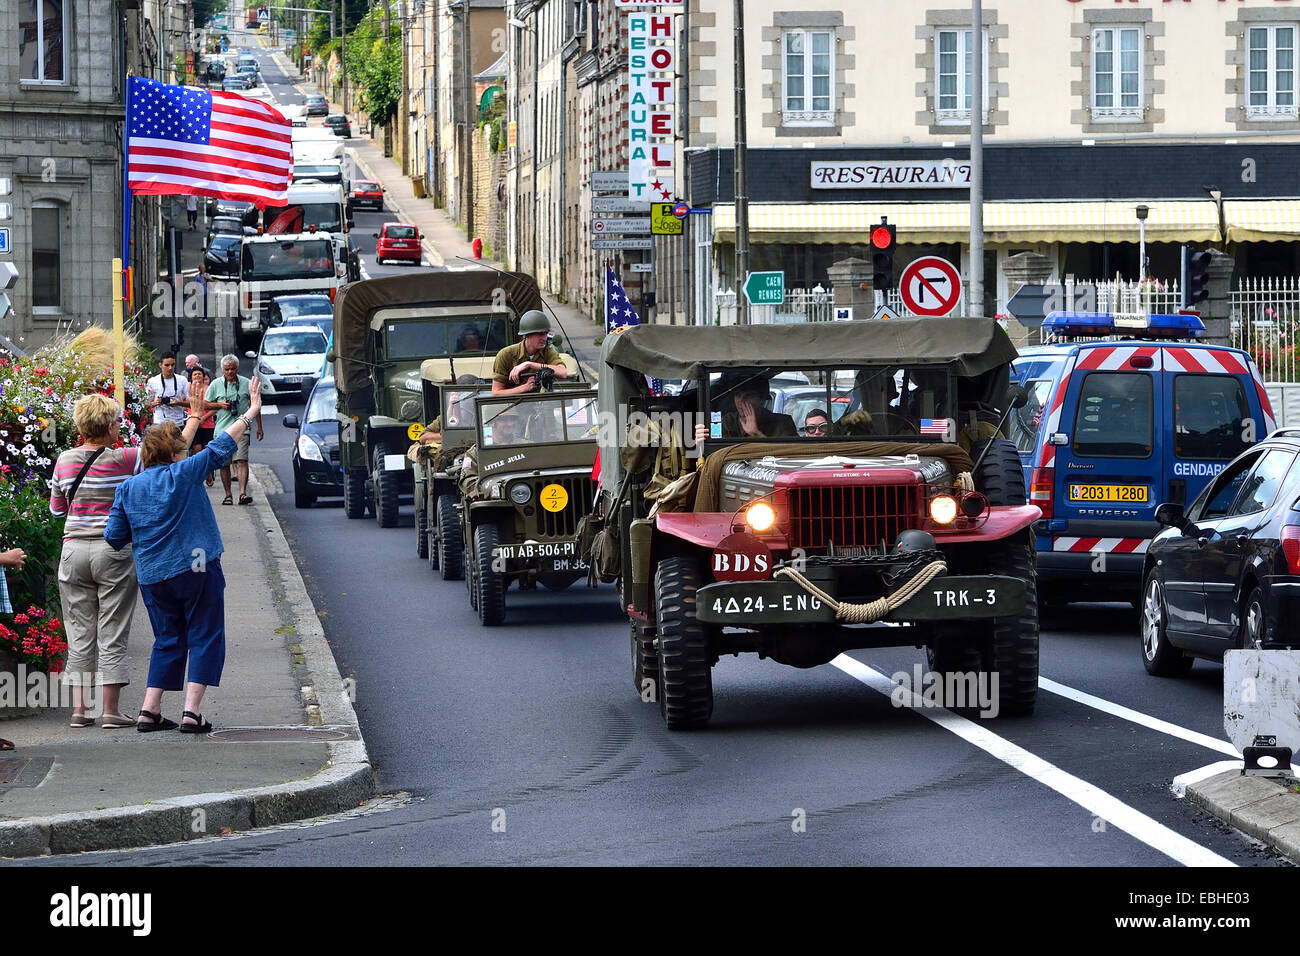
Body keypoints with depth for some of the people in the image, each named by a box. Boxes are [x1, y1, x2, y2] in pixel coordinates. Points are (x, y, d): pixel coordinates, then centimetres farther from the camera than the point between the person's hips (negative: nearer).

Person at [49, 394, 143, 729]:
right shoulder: (125, 460, -11)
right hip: (113, 551, -4)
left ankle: (79, 708, 7)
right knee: (112, 634, 1)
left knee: (80, 633, 9)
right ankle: (111, 709, 0)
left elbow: (56, 509, 13)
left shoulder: (65, 461, 2)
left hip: (74, 550, 4)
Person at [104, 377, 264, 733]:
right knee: (204, 638, 3)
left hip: (152, 577, 5)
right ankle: (191, 712, -8)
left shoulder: (128, 488, 4)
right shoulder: (185, 474, -8)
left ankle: (149, 710, 6)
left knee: (167, 641, 16)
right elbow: (222, 446, -4)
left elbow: (114, 536, 6)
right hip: (196, 569, -5)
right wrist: (251, 412, 6)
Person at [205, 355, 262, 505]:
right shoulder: (216, 385, 7)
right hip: (222, 429, 2)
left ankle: (243, 493, -23)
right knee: (224, 464, 4)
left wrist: (259, 427, 13)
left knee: (242, 460, -16)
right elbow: (205, 404, 13)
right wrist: (219, 404, -6)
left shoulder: (246, 383, 6)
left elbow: (256, 405, 14)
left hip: (241, 429, -2)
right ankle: (228, 495, 14)